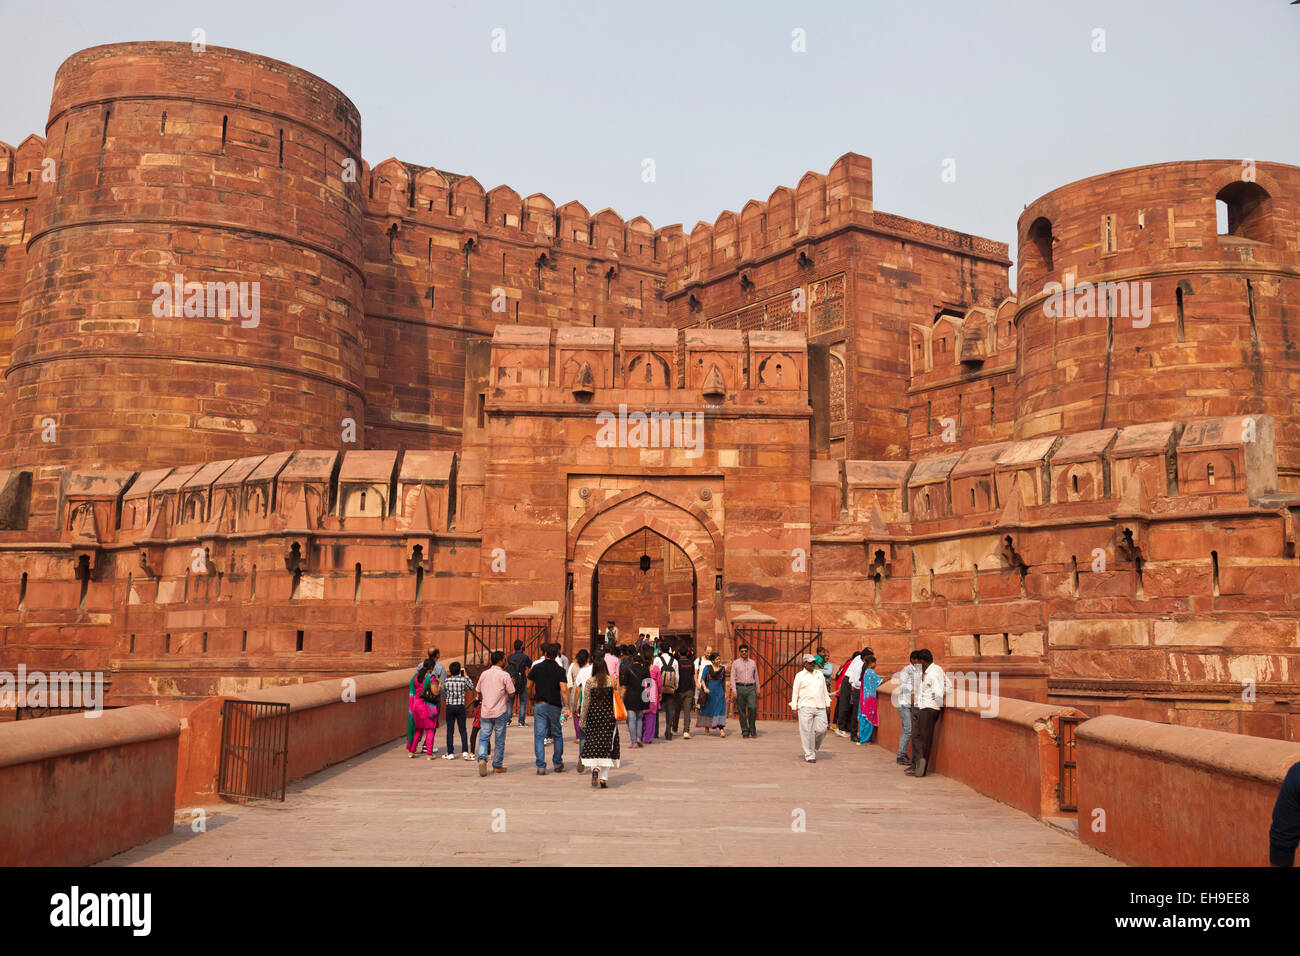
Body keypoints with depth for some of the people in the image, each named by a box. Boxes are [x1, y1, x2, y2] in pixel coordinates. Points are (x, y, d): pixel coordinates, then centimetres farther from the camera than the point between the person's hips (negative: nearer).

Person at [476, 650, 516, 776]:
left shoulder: (484, 674, 6)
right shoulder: (504, 675, -8)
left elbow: (479, 692, 14)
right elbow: (511, 693, -8)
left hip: (485, 712, 3)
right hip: (500, 712, -3)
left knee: (484, 738, 7)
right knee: (500, 740, 8)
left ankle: (482, 759, -16)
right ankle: (497, 766, 15)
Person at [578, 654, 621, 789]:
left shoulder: (589, 682, -3)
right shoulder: (612, 680, -1)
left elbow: (586, 702, 0)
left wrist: (582, 719, 7)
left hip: (593, 714, 0)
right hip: (609, 716, 0)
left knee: (592, 743, 8)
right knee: (607, 744, 4)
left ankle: (595, 768, -16)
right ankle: (603, 778, 1)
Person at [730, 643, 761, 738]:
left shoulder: (753, 663, 12)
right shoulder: (735, 663, 6)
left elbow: (756, 677, 17)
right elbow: (733, 677, 1)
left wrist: (758, 690, 16)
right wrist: (734, 690, -9)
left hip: (751, 688, 1)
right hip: (740, 688, -1)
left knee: (752, 708, -15)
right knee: (741, 710, 1)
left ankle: (752, 728, 1)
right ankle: (744, 731, 9)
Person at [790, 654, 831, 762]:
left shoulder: (820, 674, 18)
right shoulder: (800, 676, 6)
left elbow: (824, 690, 23)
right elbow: (795, 692, 6)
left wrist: (827, 703, 19)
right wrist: (794, 706, 0)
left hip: (820, 707, 3)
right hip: (805, 707, -3)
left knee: (821, 730, -4)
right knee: (807, 732, -5)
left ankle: (814, 748, 21)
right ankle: (809, 755, 3)